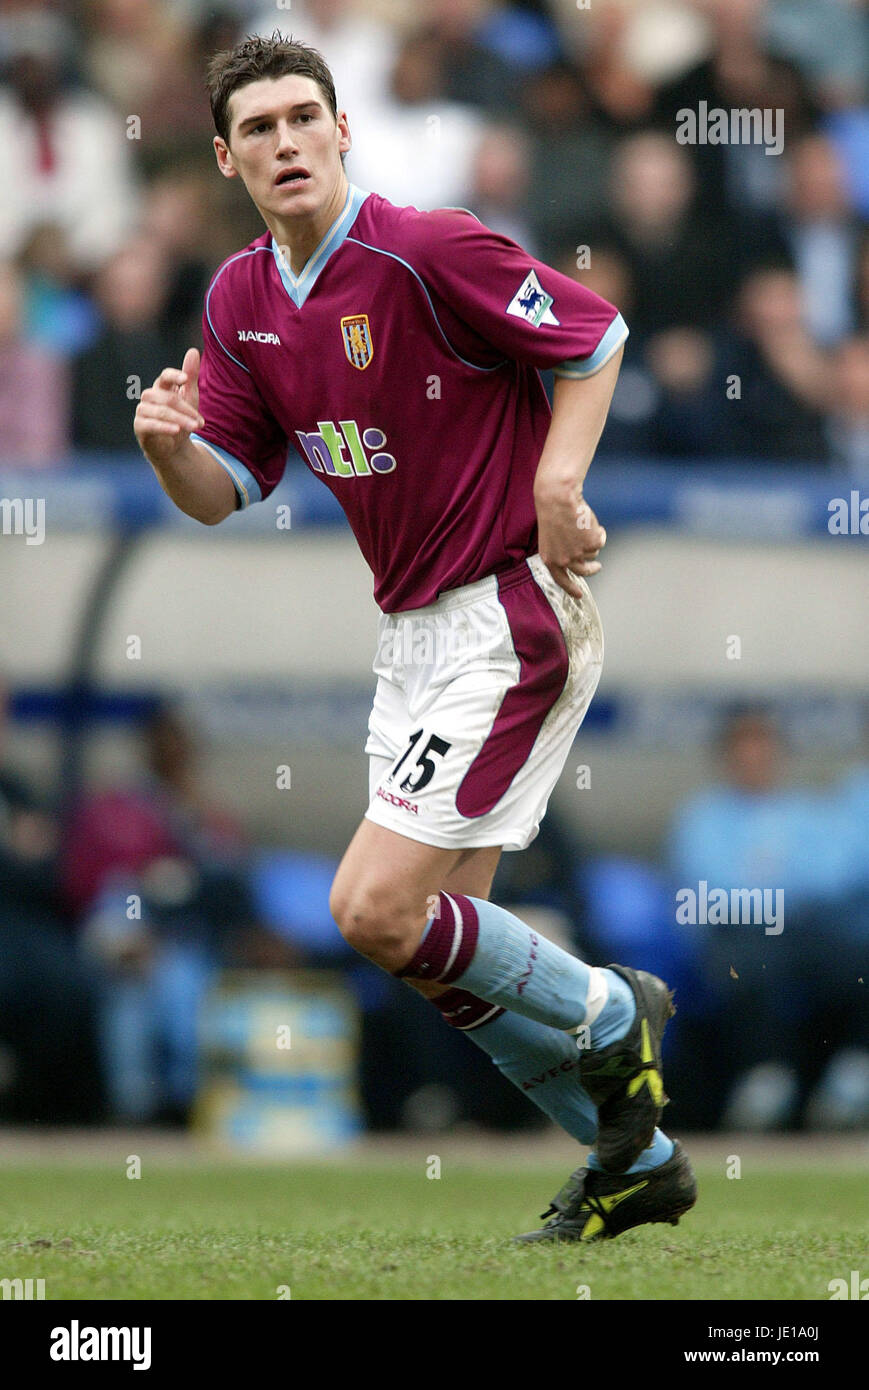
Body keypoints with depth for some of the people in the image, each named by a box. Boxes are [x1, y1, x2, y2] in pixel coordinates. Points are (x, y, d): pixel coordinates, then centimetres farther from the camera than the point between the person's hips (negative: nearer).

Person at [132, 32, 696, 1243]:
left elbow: (593, 335, -7)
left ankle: (609, 1016, 9)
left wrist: (558, 482, -20)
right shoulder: (241, 296, 5)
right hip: (415, 631, 8)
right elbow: (225, 492, 7)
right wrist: (169, 446, -15)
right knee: (438, 945, 10)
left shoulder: (429, 251, -17)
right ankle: (635, 1159, 24)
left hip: (511, 620, -8)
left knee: (376, 911, -15)